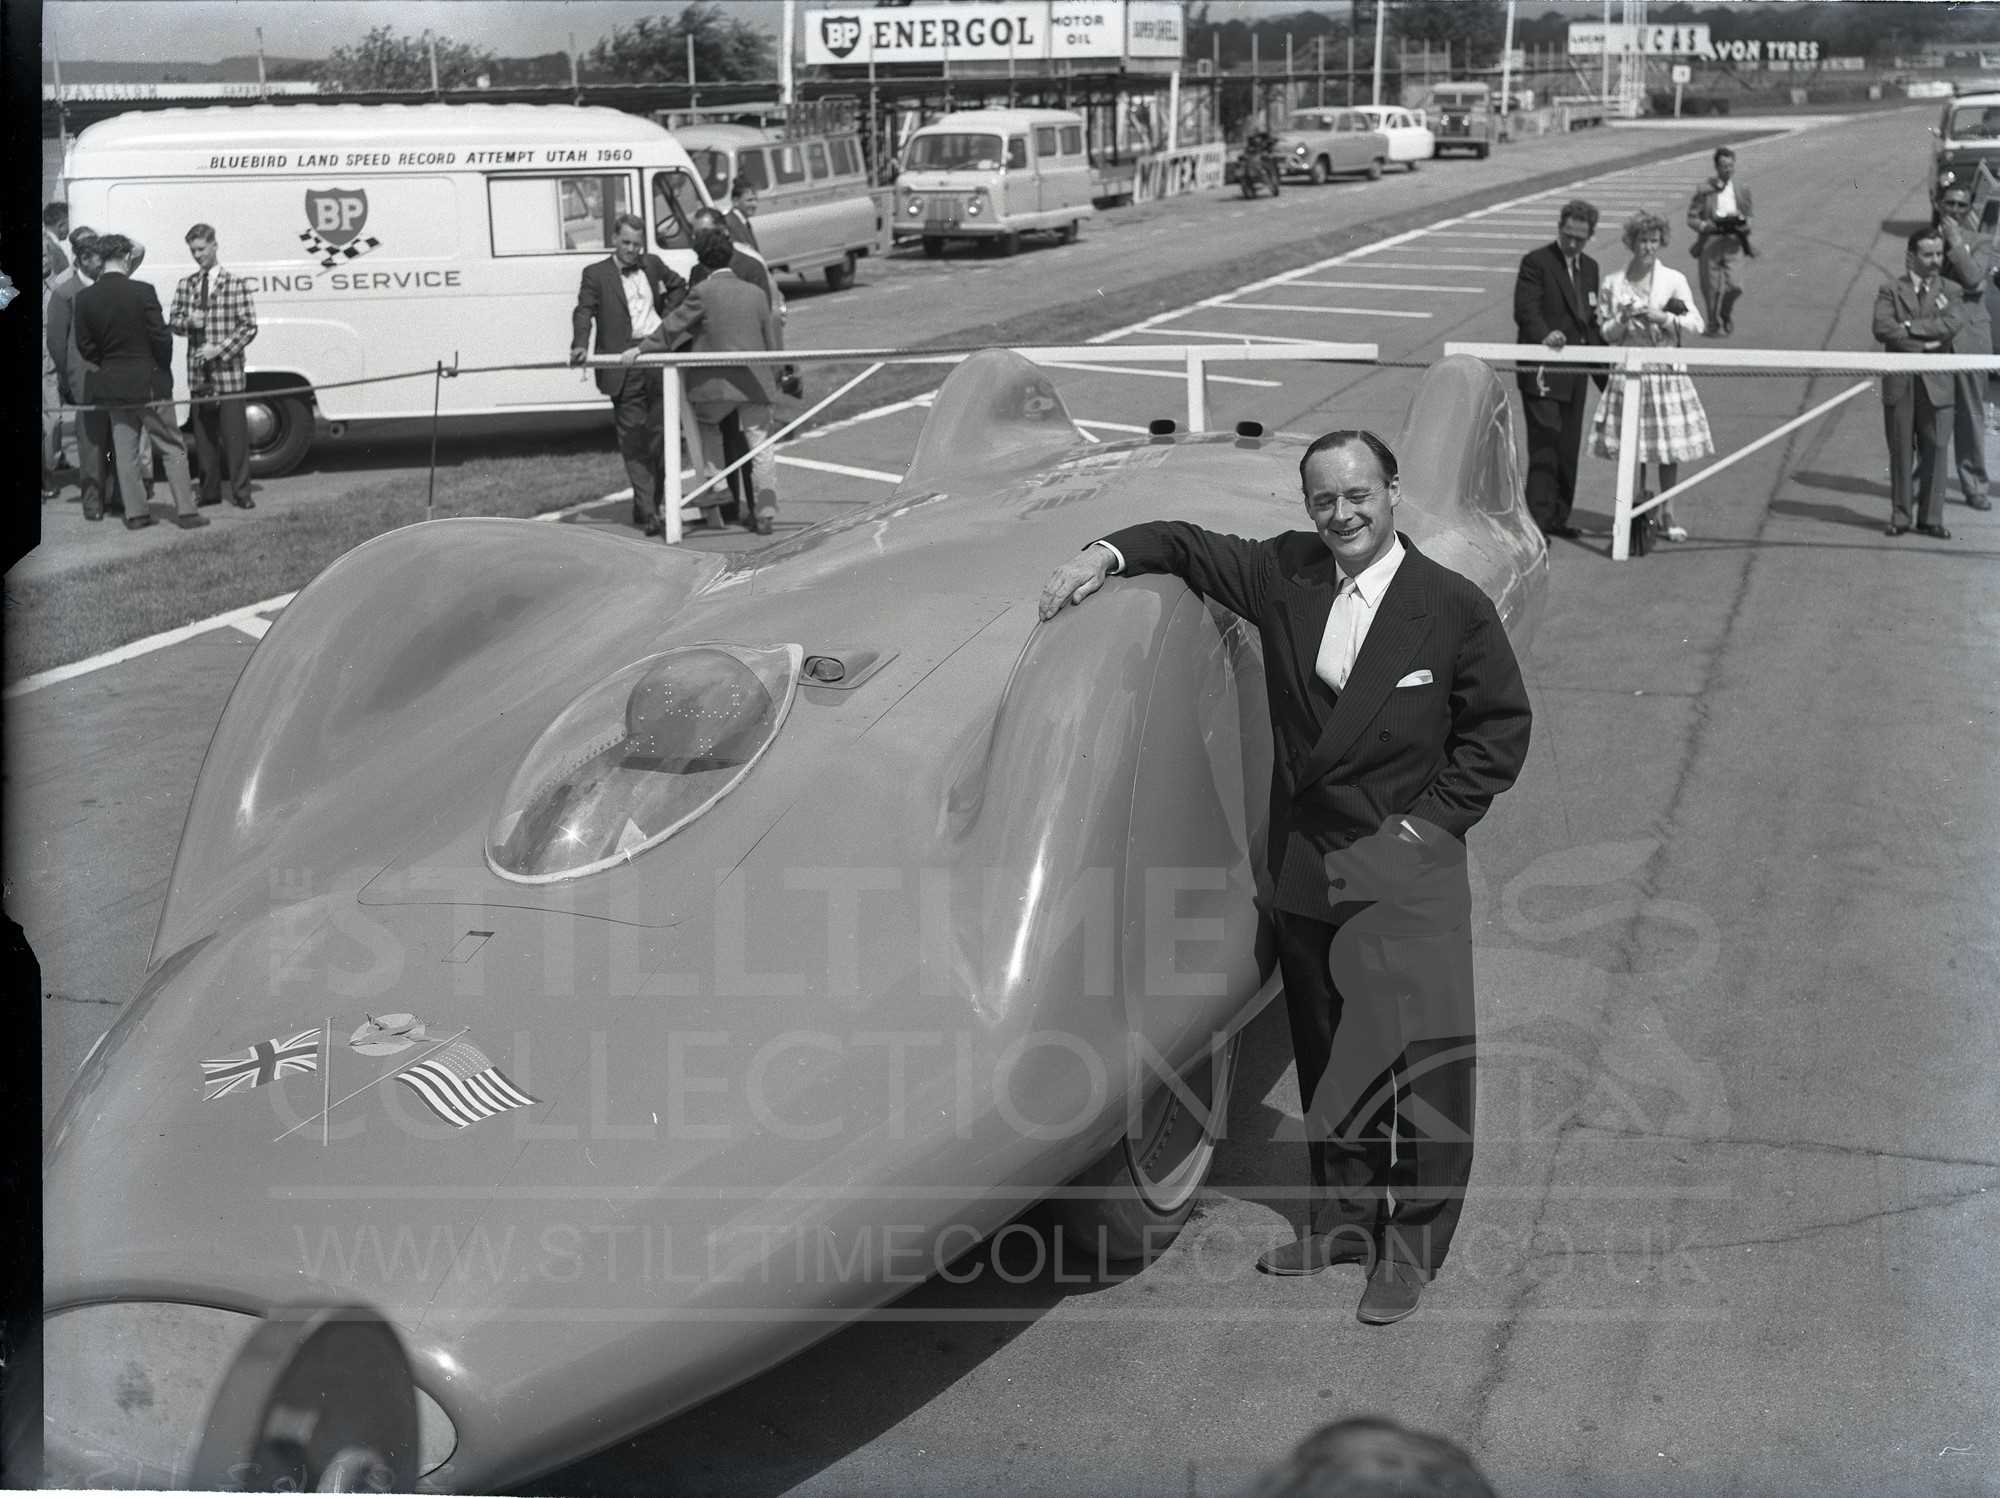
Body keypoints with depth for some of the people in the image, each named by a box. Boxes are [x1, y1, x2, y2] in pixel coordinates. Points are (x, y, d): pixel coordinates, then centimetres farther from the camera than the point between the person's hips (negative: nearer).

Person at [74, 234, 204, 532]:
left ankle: (134, 513, 13)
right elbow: (161, 338, -12)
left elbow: (84, 344, 3)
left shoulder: (85, 298, -2)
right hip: (148, 383, -4)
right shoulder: (142, 292, -15)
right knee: (172, 448, 4)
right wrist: (163, 369, 5)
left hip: (112, 384, 4)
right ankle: (185, 510, 2)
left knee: (124, 451, 12)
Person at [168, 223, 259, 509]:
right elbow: (173, 321, 14)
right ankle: (209, 490, 16)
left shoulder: (236, 284, -2)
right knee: (204, 434, 8)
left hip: (228, 371, -4)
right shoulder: (185, 285, 10)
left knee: (234, 433, -2)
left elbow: (249, 326, -5)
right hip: (198, 374, 4)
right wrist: (188, 322, -9)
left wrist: (219, 349, -13)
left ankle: (240, 492, 3)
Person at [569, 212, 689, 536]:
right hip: (622, 363, -4)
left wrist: (668, 316, 16)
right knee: (633, 441, -5)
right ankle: (648, 512, -5)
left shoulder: (652, 264, 14)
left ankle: (647, 507, 16)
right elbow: (584, 311, -9)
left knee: (660, 435, 5)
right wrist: (580, 345, -26)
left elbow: (678, 286, 32)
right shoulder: (595, 274, 2)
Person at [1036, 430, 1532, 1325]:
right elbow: (1190, 546, 14)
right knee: (1326, 1057, 15)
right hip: (1304, 865, 4)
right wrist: (1109, 554, -4)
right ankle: (1342, 1219, 29)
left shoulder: (1454, 608, -7)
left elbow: (1500, 728, -1)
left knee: (1417, 1061, -1)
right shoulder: (1284, 576, 3)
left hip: (1404, 866, -4)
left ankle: (1412, 1243, 13)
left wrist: (1432, 818, -8)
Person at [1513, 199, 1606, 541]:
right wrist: (1545, 336, -36)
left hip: (1573, 374, 7)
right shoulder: (1536, 262, -6)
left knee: (1568, 449, 12)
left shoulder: (1590, 268, 16)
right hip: (1542, 372, -7)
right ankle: (1536, 519, -8)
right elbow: (1525, 310, -16)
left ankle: (1558, 518, 21)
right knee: (1544, 447, -10)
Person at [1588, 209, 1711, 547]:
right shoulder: (1612, 284, 3)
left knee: (1671, 447, 1)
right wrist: (1622, 321, -13)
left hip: (1667, 373, 0)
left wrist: (1664, 318, -16)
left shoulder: (1674, 280, 2)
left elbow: (1696, 323, -2)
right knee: (1631, 447, 2)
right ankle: (1637, 513, 15)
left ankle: (1667, 513, 13)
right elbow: (1604, 334, 7)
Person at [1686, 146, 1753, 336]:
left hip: (1733, 243, 1)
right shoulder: (1704, 190, -1)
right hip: (1710, 242, -1)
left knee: (1731, 286, -11)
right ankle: (1714, 325, 18)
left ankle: (1727, 323, 12)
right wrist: (1707, 226, -19)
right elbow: (1692, 218, 0)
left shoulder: (1742, 190, 9)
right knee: (1711, 287, 3)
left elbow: (1748, 217, 16)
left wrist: (1742, 224, -8)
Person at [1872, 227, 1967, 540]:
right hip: (1900, 381, -1)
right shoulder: (1891, 290, 5)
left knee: (1934, 451, 1)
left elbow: (1953, 323, -11)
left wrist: (1909, 326, -13)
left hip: (1936, 382, 1)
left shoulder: (1949, 290, 8)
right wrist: (1925, 343, -14)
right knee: (1900, 452, 4)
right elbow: (1882, 329, -11)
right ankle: (1899, 516, 12)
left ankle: (1931, 517, 9)